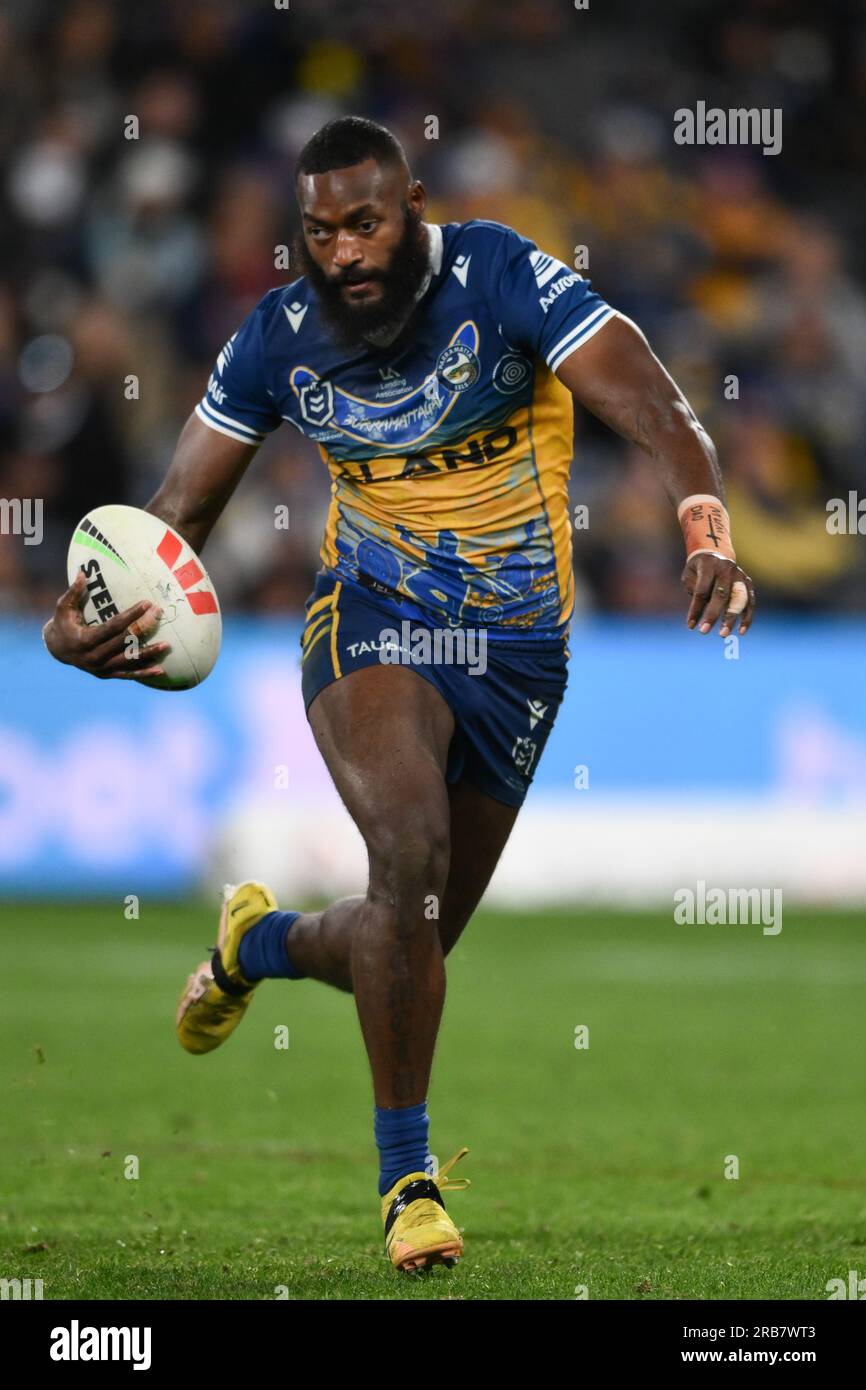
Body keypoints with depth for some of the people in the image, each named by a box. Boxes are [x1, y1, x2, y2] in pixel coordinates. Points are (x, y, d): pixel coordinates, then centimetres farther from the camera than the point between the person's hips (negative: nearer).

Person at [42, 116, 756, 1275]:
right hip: (373, 618, 0)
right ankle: (407, 1175, -17)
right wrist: (80, 620, -18)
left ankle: (263, 942, 45)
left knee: (412, 944, 8)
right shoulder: (278, 337, -6)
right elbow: (179, 509, 1)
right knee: (411, 851, -29)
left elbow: (655, 410, -24)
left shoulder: (498, 279, -15)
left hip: (520, 645, 0)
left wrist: (708, 534, -43)